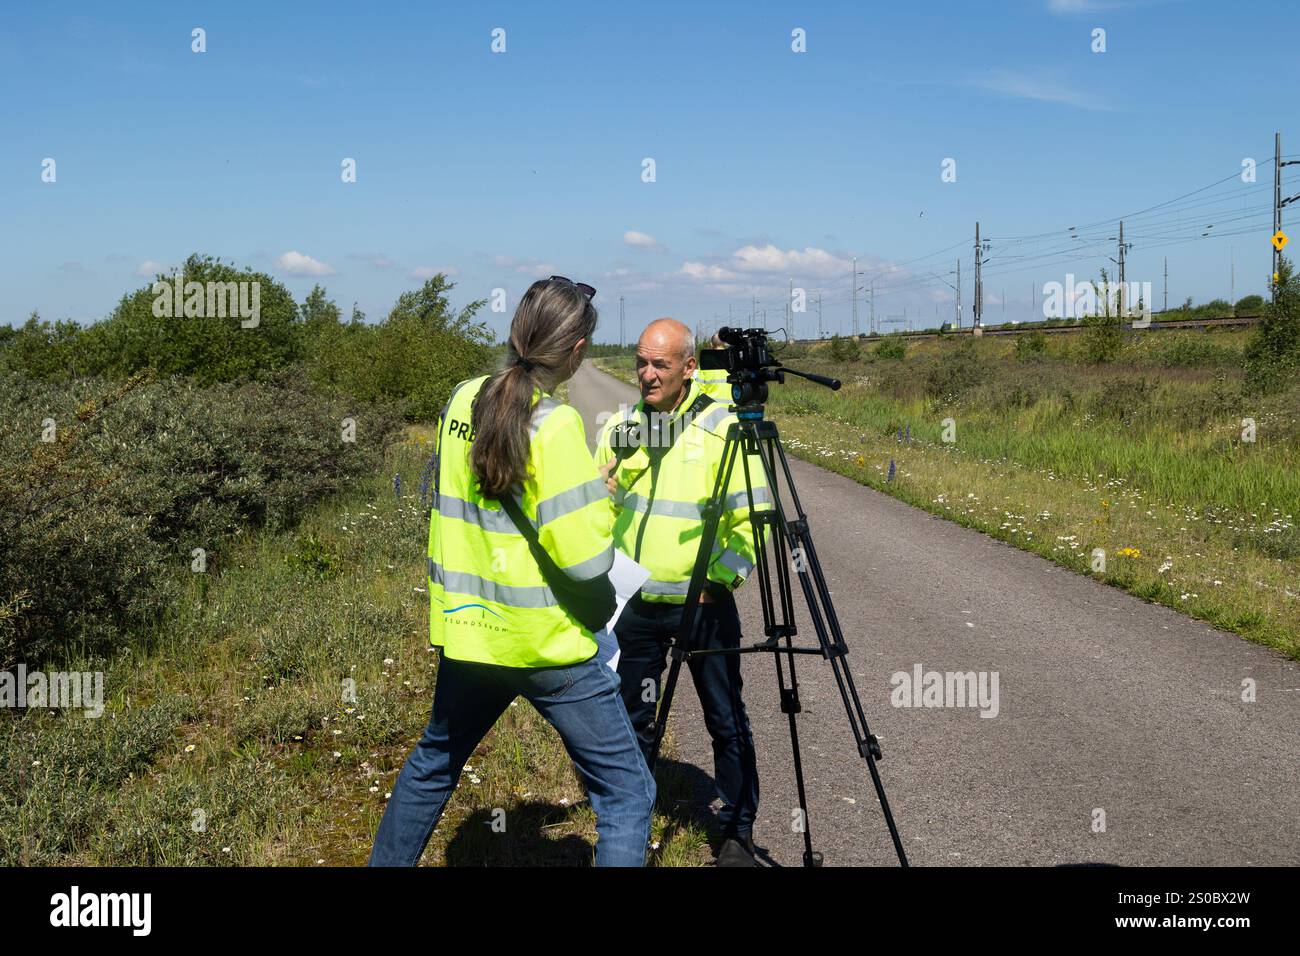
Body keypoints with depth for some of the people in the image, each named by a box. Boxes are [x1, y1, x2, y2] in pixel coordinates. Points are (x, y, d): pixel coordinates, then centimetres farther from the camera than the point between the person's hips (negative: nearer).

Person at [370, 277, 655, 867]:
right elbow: (586, 558, -22)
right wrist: (600, 500, -3)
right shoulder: (554, 426, -19)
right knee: (626, 793, 4)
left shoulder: (461, 400, 1)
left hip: (466, 627, 7)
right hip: (548, 645, -7)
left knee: (434, 762, 29)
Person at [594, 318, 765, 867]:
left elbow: (751, 519, -8)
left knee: (727, 721, 5)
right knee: (632, 720, 12)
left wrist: (722, 580, -15)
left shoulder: (723, 428, -8)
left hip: (703, 601, -3)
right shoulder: (620, 427, 4)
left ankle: (738, 833, 21)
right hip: (634, 602, 4)